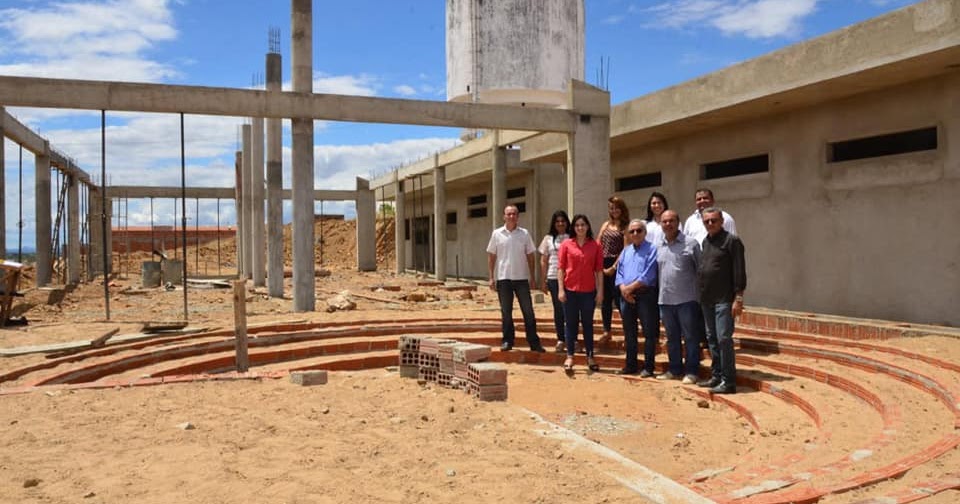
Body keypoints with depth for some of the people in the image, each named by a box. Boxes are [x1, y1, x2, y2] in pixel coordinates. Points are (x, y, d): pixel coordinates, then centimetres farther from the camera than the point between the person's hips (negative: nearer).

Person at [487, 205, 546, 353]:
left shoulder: (524, 234, 4)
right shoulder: (497, 234, 3)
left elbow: (530, 256, 8)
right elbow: (491, 256, 5)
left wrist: (532, 277, 4)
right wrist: (491, 277, -1)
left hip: (521, 278, 0)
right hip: (503, 278, 0)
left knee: (528, 311, 1)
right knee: (506, 312, 6)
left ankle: (534, 342, 7)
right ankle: (507, 341, 17)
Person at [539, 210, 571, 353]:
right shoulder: (548, 239, 9)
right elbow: (543, 261, 10)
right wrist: (543, 281, 5)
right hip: (554, 278, 1)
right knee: (558, 309, 6)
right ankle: (560, 339, 13)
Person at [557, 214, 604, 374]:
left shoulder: (595, 246, 2)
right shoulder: (566, 244, 1)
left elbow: (599, 270, 3)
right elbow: (560, 268, 0)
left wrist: (600, 291, -1)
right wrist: (561, 289, -6)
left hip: (589, 291, 1)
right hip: (570, 290, 0)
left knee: (588, 324, 9)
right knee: (571, 323, 6)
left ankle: (590, 357, 17)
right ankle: (569, 356, 12)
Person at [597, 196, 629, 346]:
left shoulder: (625, 227, -3)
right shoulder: (606, 224, 14)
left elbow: (626, 249, -10)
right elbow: (598, 244, 11)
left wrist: (614, 267, -12)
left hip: (617, 266, -6)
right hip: (604, 265, 6)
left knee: (618, 299, -7)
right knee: (605, 299, 11)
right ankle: (606, 331, 20)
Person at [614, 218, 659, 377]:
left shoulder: (651, 250, -4)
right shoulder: (625, 251, 15)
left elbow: (648, 276, -14)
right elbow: (619, 273, 9)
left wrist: (630, 288, -12)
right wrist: (623, 289, -8)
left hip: (646, 295, -6)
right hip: (626, 296, 6)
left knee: (649, 332, -1)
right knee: (629, 332, 13)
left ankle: (648, 367, 5)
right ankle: (630, 365, 22)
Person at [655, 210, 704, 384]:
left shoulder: (690, 244, -4)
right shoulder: (658, 246, 9)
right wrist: (658, 294, 8)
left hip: (687, 299, -4)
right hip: (665, 300, 5)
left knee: (691, 337, 3)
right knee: (672, 337, 14)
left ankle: (691, 371, 11)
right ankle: (675, 369, 25)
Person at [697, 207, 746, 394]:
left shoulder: (731, 241, -7)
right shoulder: (705, 242, 15)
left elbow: (739, 271, -12)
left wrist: (738, 298, -16)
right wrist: (700, 294, 14)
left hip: (724, 300, -8)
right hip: (706, 300, 8)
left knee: (724, 339, -8)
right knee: (712, 339, 13)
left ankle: (728, 381, -2)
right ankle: (716, 376, 22)